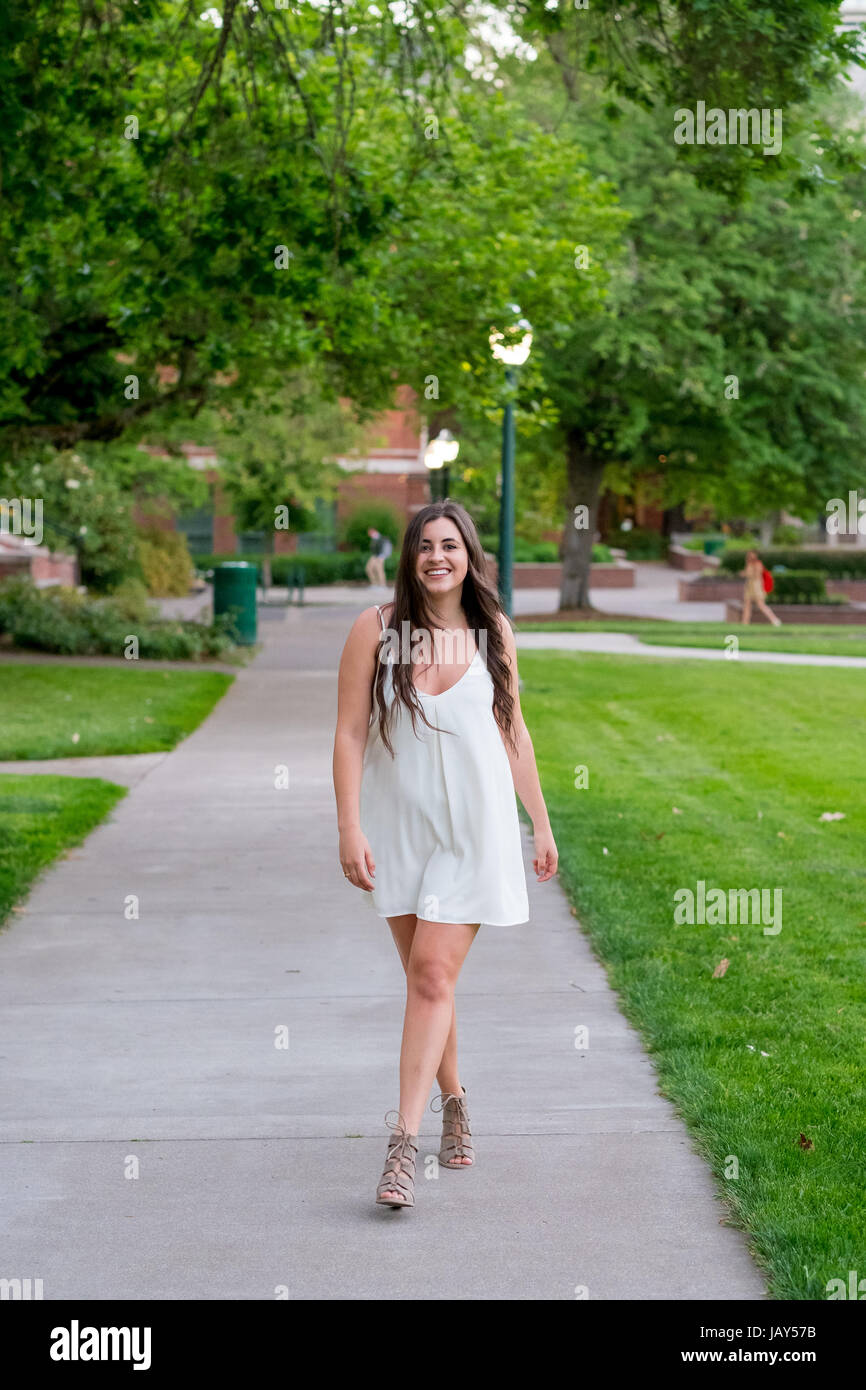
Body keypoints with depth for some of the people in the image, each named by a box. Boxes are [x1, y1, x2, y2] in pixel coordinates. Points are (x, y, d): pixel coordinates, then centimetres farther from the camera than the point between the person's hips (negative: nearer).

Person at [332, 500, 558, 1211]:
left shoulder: (494, 632, 3)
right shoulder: (377, 629, -4)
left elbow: (513, 731, 12)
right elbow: (350, 732, -4)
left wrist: (542, 823, 15)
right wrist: (349, 827, -11)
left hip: (474, 829, -1)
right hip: (400, 825, 1)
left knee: (433, 974, -10)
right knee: (426, 976, 9)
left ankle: (404, 1145, -11)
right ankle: (454, 1101, 31)